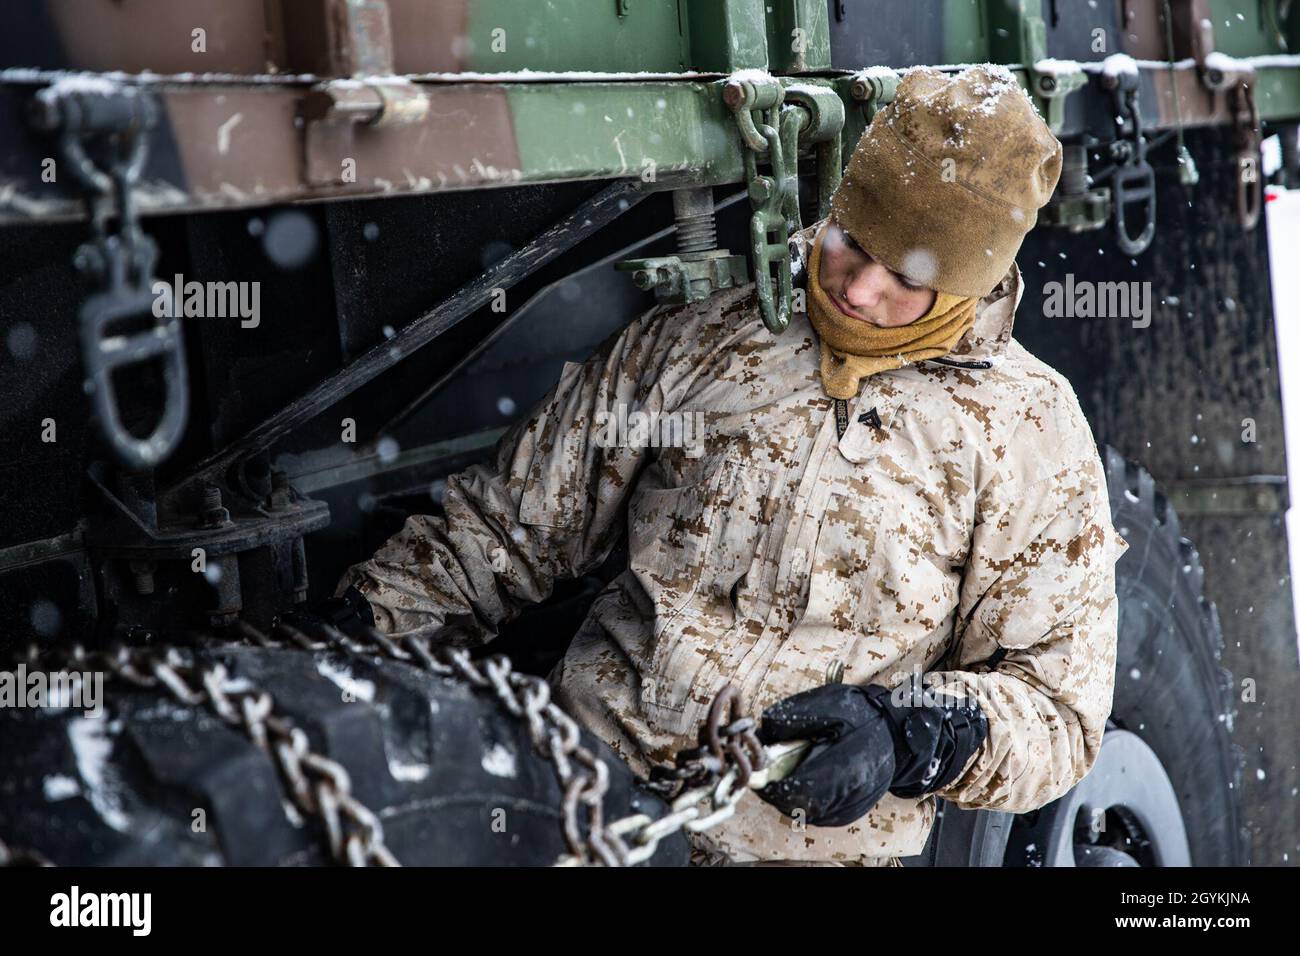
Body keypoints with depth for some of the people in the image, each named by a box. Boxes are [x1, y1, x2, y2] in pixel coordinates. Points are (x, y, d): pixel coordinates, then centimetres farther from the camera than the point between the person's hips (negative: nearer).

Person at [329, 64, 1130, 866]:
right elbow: (507, 524, 19)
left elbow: (1057, 705, 5)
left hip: (809, 837, -2)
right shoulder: (696, 345, 12)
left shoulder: (1027, 431, 6)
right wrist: (359, 630, 10)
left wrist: (909, 734, -13)